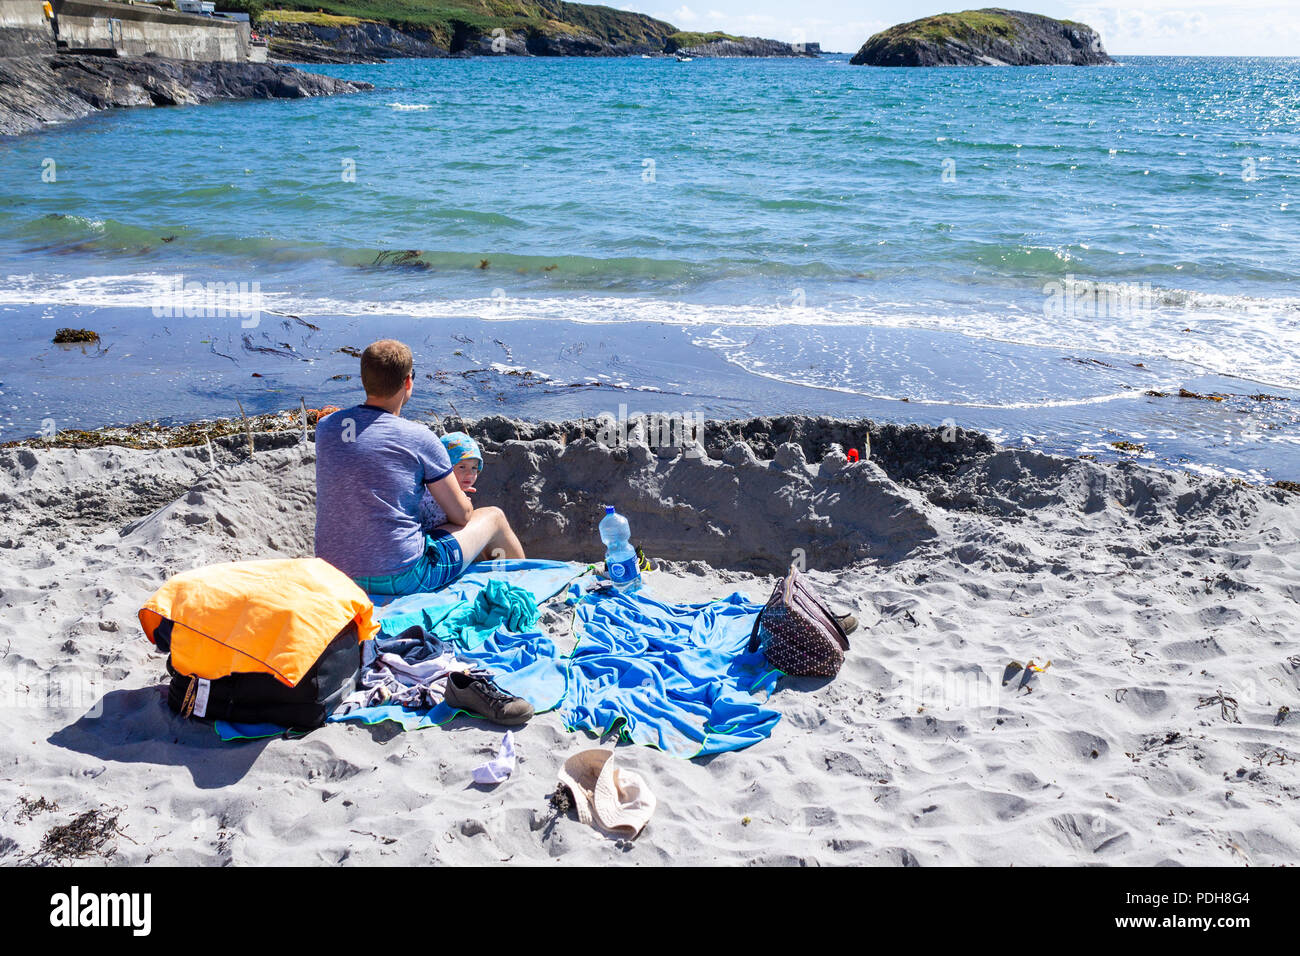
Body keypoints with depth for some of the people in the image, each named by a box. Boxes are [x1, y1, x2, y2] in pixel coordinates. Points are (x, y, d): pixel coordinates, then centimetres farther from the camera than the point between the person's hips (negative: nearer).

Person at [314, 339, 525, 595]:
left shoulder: (325, 428, 2)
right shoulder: (419, 439, -14)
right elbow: (462, 515, -4)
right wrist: (455, 489, 21)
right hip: (399, 578, -6)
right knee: (494, 517, 16)